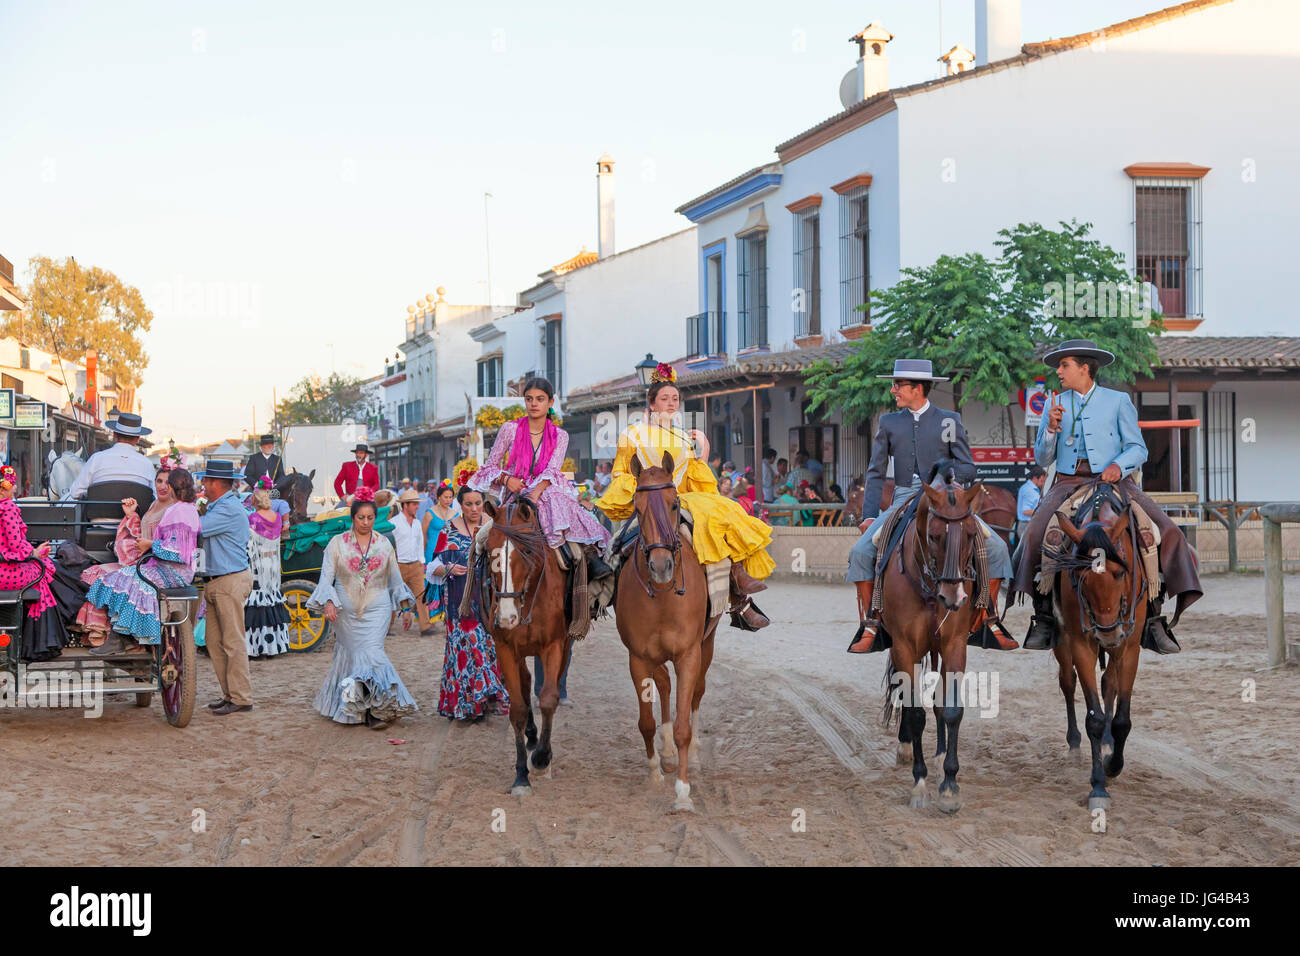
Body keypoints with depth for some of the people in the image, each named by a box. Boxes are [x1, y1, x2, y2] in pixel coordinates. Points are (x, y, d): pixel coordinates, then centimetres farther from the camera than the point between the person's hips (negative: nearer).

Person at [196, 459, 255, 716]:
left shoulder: (229, 509, -15)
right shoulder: (218, 507, 19)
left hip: (231, 581, -10)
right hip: (216, 583, 10)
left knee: (233, 642, -6)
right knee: (214, 640, 11)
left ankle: (241, 698, -1)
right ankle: (229, 694, 18)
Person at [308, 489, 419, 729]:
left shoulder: (383, 543, 7)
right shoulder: (338, 543, 1)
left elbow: (395, 577, 14)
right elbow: (326, 576, -3)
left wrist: (405, 605, 10)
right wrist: (328, 602, -18)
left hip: (377, 610, 0)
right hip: (347, 611, 0)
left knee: (371, 652, -13)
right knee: (351, 654, -1)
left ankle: (378, 709, -10)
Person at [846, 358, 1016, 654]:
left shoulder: (949, 420, 6)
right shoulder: (889, 423, 10)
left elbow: (967, 467, 4)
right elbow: (875, 474, 10)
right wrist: (869, 516, -1)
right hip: (903, 501, 1)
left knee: (996, 548, -17)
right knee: (860, 552, -20)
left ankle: (990, 621, -4)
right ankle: (869, 627, -11)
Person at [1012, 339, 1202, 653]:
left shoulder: (1118, 401, 10)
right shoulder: (1056, 404, 16)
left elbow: (1138, 448, 6)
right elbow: (1043, 459, 15)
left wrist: (1118, 465, -15)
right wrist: (1052, 428, -4)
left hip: (1114, 480, -1)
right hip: (1069, 482, 1)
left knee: (1167, 532, -22)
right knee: (1035, 534, -27)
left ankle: (1154, 620, -17)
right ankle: (1044, 618, -17)